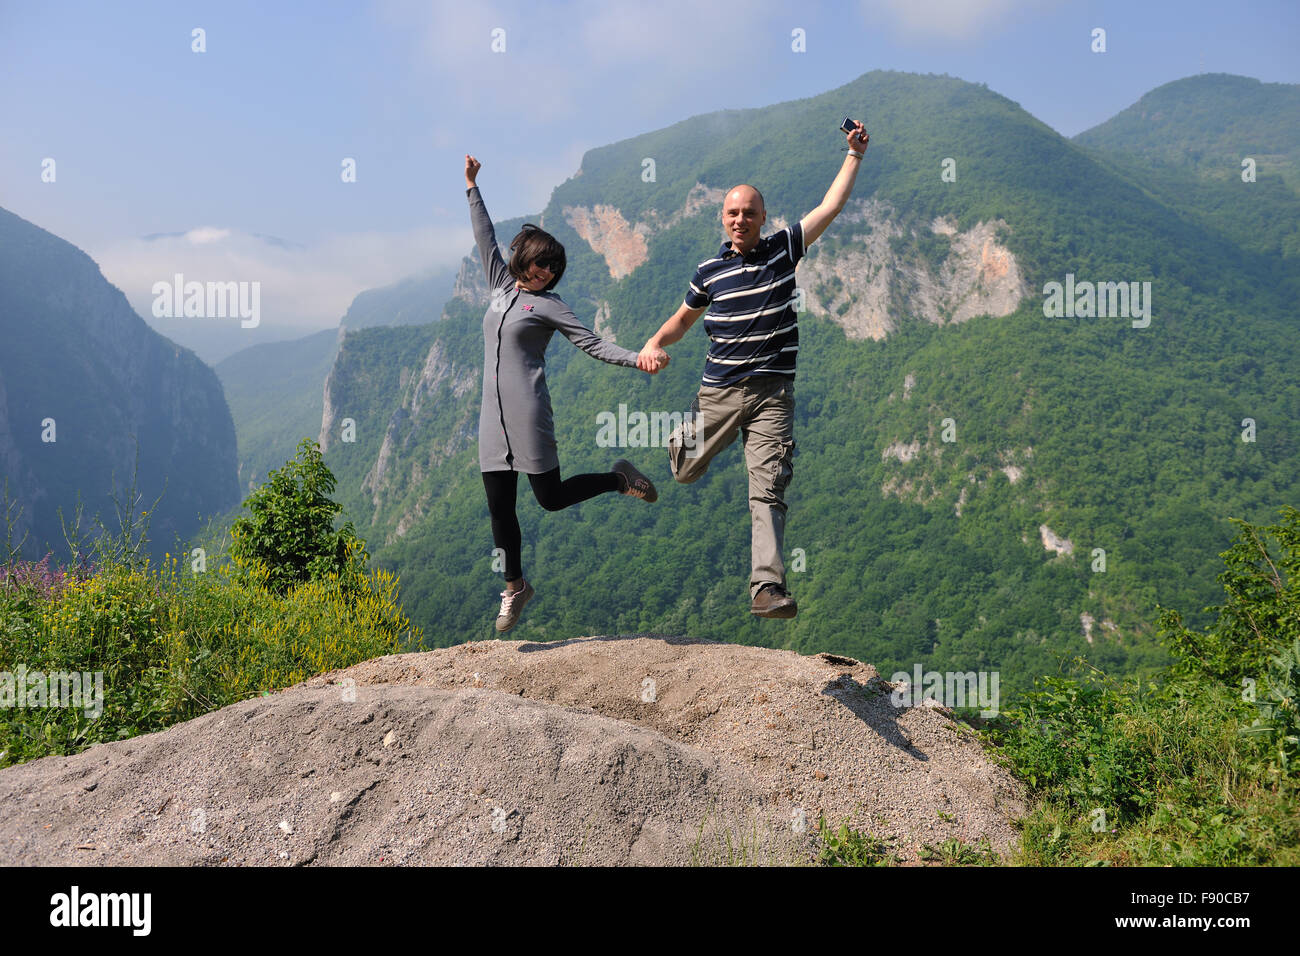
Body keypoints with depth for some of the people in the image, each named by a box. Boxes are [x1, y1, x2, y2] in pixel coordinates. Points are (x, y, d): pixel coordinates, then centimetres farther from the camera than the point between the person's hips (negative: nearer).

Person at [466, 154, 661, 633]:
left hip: (527, 413, -5)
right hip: (492, 416, 5)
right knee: (499, 507, 6)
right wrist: (472, 187, 25)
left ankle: (619, 478, 21)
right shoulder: (502, 287, 13)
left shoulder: (548, 305, 0)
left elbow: (594, 345, -6)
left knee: (551, 498, -2)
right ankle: (515, 588, 21)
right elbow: (486, 239, 22)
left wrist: (638, 358, -20)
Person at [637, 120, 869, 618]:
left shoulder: (783, 249, 4)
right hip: (718, 390, 2)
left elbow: (831, 207, 6)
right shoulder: (710, 271, 6)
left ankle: (767, 586, -16)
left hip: (772, 394, -2)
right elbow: (683, 318, 19)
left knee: (768, 492, -10)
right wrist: (654, 344, 0)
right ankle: (684, 440, 48)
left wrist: (854, 154, 6)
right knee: (685, 472, 11)